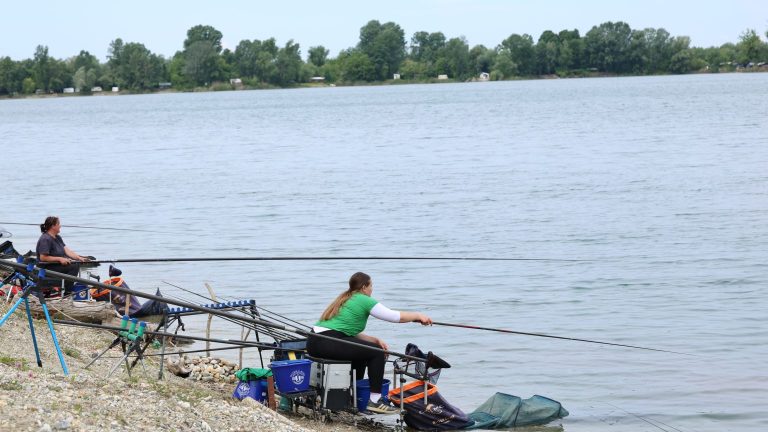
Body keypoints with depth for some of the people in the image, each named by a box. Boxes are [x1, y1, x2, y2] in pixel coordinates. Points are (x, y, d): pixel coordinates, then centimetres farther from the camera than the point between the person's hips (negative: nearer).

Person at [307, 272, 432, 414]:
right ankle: (375, 401, 1)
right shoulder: (363, 300, 0)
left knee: (362, 352, 29)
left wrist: (374, 340, 17)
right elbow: (396, 316, 0)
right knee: (377, 353, 1)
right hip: (327, 343, -9)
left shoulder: (346, 299, 26)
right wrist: (418, 316, 15)